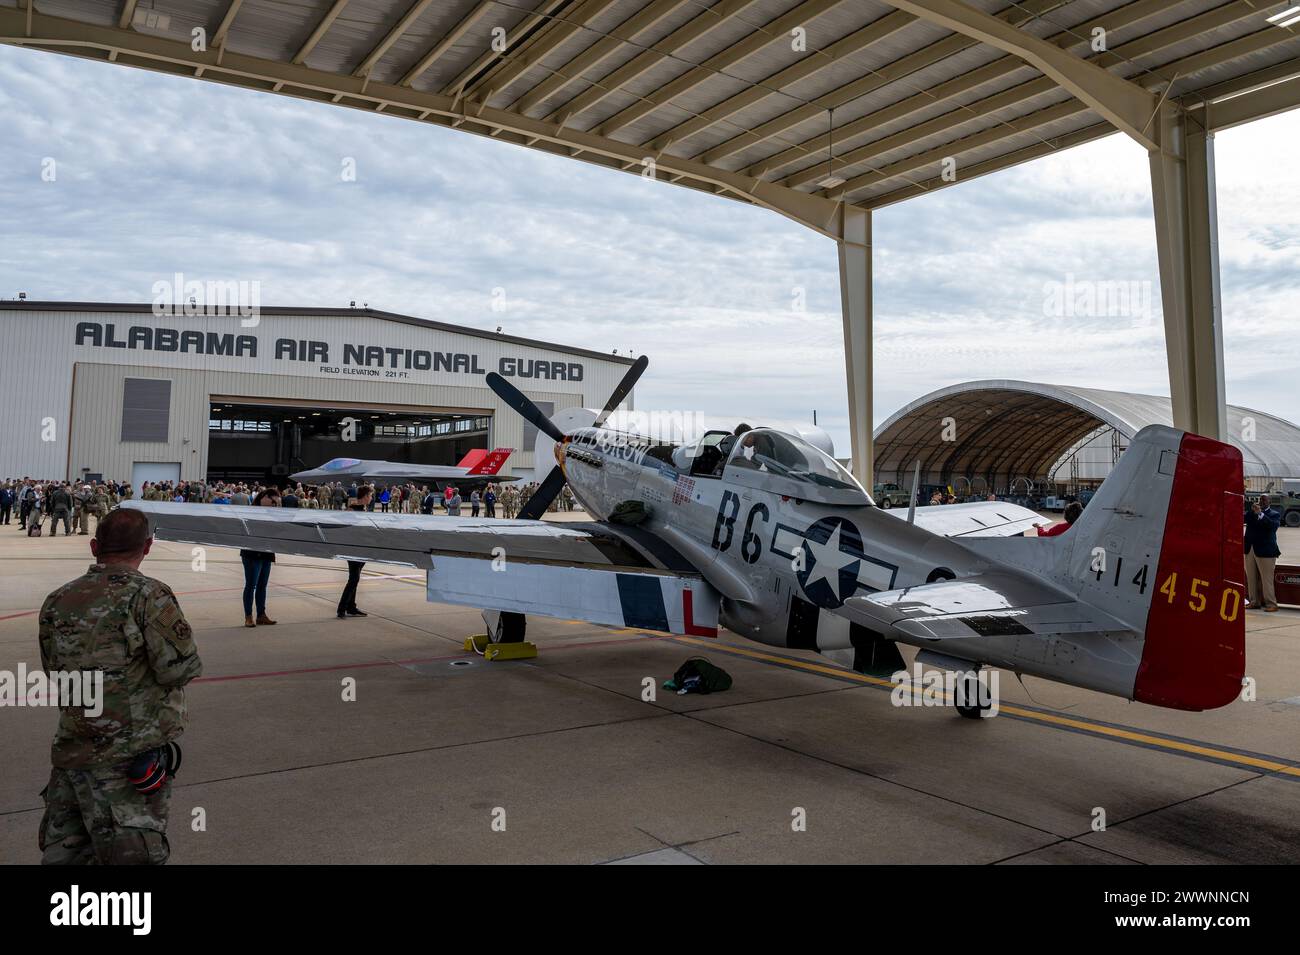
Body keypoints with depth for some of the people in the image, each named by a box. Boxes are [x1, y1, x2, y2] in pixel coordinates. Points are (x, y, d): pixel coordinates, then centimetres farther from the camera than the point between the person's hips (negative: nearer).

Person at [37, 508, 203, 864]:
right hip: (131, 754, -6)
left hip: (71, 751, 6)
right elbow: (180, 668, -15)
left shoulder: (57, 601, 6)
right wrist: (174, 625, 3)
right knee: (130, 855, 1)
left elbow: (54, 672, 15)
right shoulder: (148, 595, -13)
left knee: (61, 851, 18)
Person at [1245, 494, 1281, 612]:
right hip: (1250, 549, 4)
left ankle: (1271, 604, 1)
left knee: (1267, 579, -5)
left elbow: (1273, 525, -17)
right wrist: (1252, 510, -12)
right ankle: (1254, 602, 14)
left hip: (1265, 551, -4)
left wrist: (1260, 513, -22)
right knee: (1251, 578, 6)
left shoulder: (1274, 514, 2)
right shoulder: (1251, 513, 14)